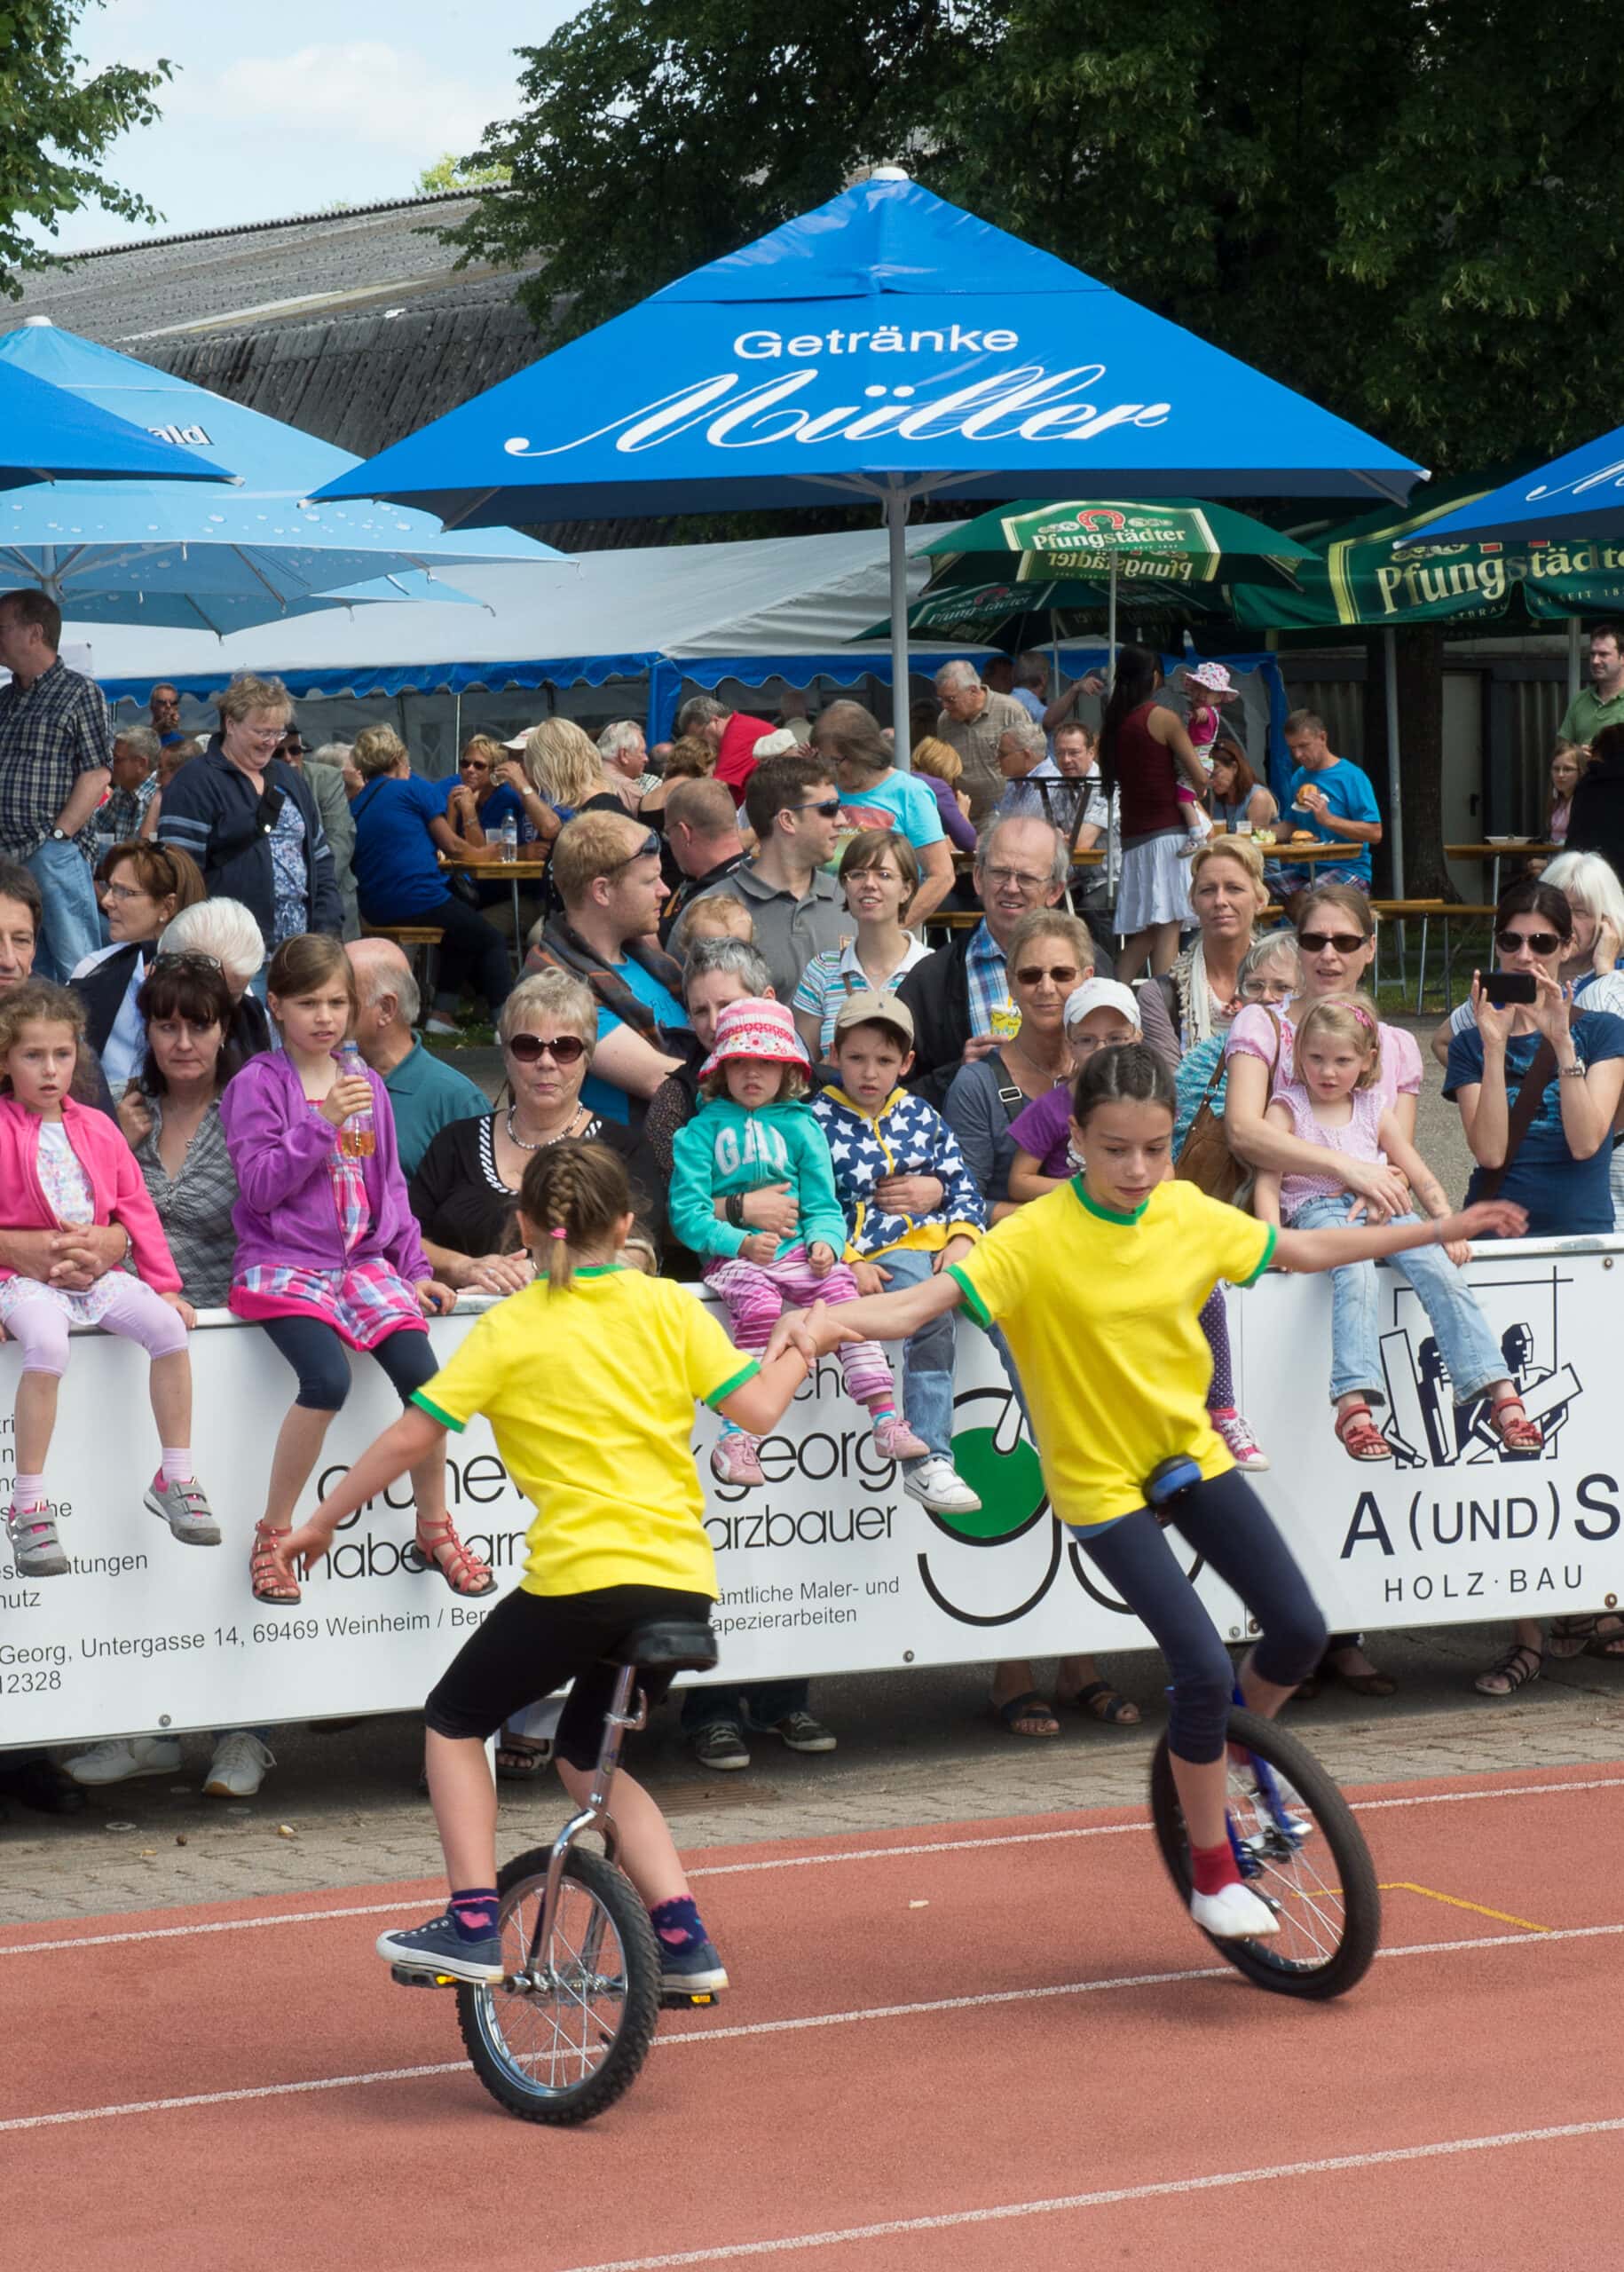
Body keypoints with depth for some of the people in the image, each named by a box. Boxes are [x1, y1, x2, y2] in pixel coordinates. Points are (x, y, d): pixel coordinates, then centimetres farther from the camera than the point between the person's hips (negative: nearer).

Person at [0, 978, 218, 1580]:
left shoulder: (96, 1130, 12)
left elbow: (136, 1208, 15)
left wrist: (164, 1284, 10)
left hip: (98, 1272, 5)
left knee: (167, 1325, -19)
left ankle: (174, 1480, -5)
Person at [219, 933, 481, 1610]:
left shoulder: (366, 1087, 15)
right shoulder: (257, 1085, -1)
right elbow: (259, 1187, -10)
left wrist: (414, 1269, 11)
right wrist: (323, 1122, -16)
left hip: (364, 1261, 5)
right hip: (283, 1265, -5)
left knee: (420, 1370, -19)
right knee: (327, 1377, -30)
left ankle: (434, 1524, 2)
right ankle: (272, 1535, -13)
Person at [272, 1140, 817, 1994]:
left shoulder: (510, 1328, -2)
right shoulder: (668, 1306, 6)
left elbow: (410, 1440, -5)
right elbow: (756, 1408, 4)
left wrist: (319, 1524, 6)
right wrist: (797, 1353, 24)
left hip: (580, 1575, -5)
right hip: (683, 1582, 5)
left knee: (455, 1722, 18)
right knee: (589, 1756, 25)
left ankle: (472, 1926, 5)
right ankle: (684, 1940, 12)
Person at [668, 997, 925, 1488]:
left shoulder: (800, 1127, 16)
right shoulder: (701, 1131, 8)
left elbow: (823, 1207, 12)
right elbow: (687, 1212, -2)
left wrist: (825, 1241, -11)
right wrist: (740, 1242, -16)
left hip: (796, 1250, 3)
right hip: (733, 1256, -3)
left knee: (841, 1288, -23)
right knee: (759, 1305, -31)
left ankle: (885, 1418, -25)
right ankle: (735, 1439, -34)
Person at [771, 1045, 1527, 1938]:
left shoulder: (1189, 1214, -5)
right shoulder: (1038, 1239, -21)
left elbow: (1304, 1249, 10)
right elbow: (930, 1297, -32)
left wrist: (1442, 1229, 15)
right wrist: (831, 1320, -52)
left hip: (1189, 1454, 6)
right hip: (1099, 1478, -6)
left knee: (1298, 1631, 0)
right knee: (1205, 1670, -15)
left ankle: (1231, 1766, 31)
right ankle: (1213, 1873, 5)